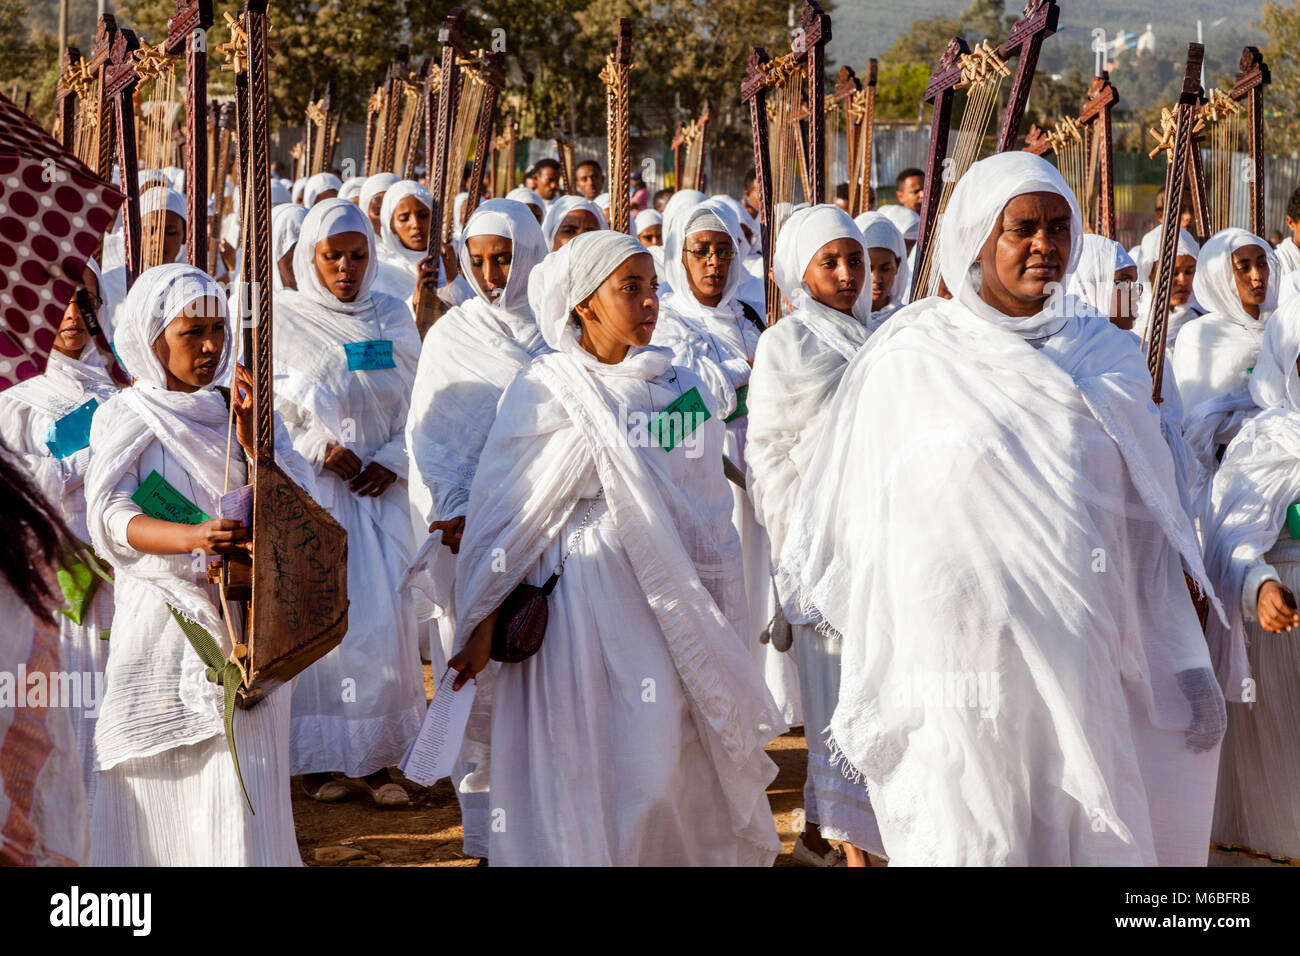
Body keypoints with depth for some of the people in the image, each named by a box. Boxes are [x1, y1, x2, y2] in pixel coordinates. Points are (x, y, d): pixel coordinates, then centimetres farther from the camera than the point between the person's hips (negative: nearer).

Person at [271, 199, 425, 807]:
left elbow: (418, 402, 11)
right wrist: (319, 449, -12)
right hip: (305, 485, -2)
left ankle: (375, 756, 2)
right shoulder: (280, 318, 3)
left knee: (384, 613, -4)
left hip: (378, 486, 2)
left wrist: (392, 461, -4)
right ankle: (316, 757, 4)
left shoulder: (392, 318, 11)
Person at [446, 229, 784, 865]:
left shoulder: (682, 389, 9)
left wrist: (719, 618, 12)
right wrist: (482, 624, -2)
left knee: (661, 766, 1)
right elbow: (501, 513, -1)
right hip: (574, 603, -3)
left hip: (665, 602, 4)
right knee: (574, 768, -1)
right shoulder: (546, 391, -2)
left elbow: (709, 514, 14)